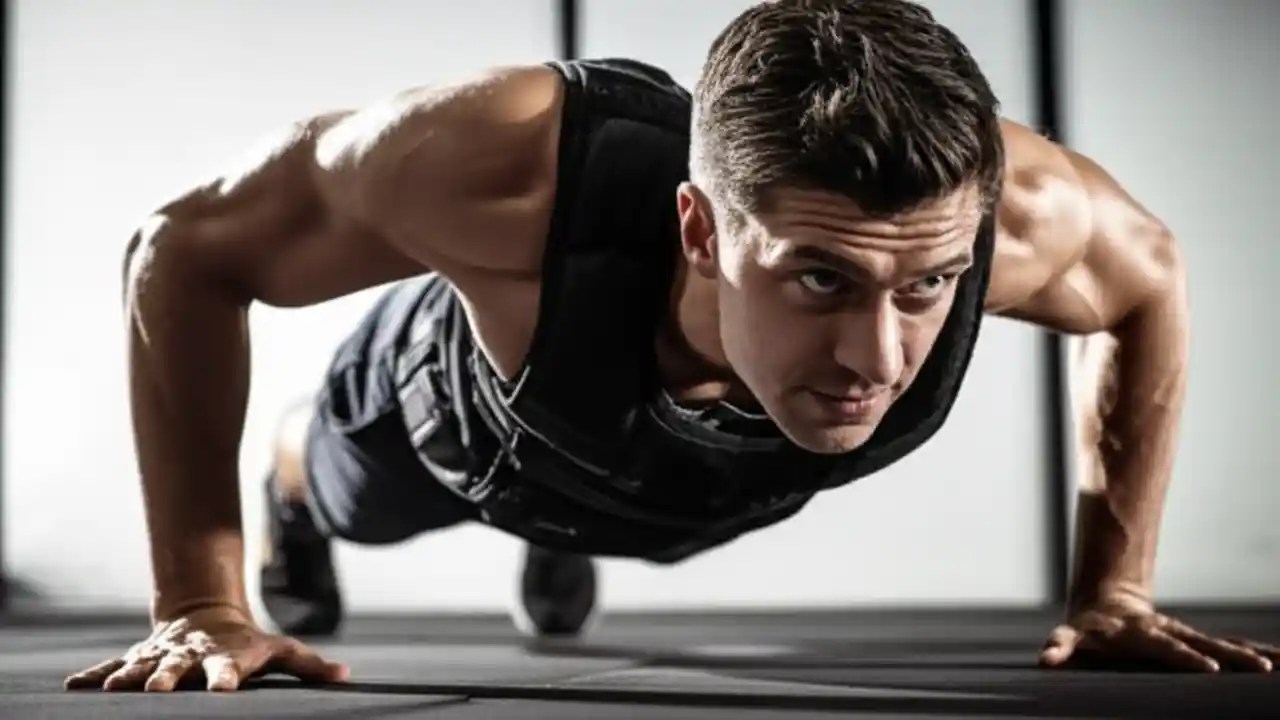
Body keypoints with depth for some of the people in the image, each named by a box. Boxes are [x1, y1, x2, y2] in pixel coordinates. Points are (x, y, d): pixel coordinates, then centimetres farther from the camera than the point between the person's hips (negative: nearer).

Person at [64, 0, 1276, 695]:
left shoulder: (1007, 209, -44)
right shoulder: (510, 170, -51)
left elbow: (1148, 278, -18)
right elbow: (184, 250, -34)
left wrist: (1112, 595, -16)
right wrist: (200, 604, -35)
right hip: (463, 416, -1)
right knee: (341, 496, 36)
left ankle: (559, 540, 76)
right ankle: (292, 483, 72)